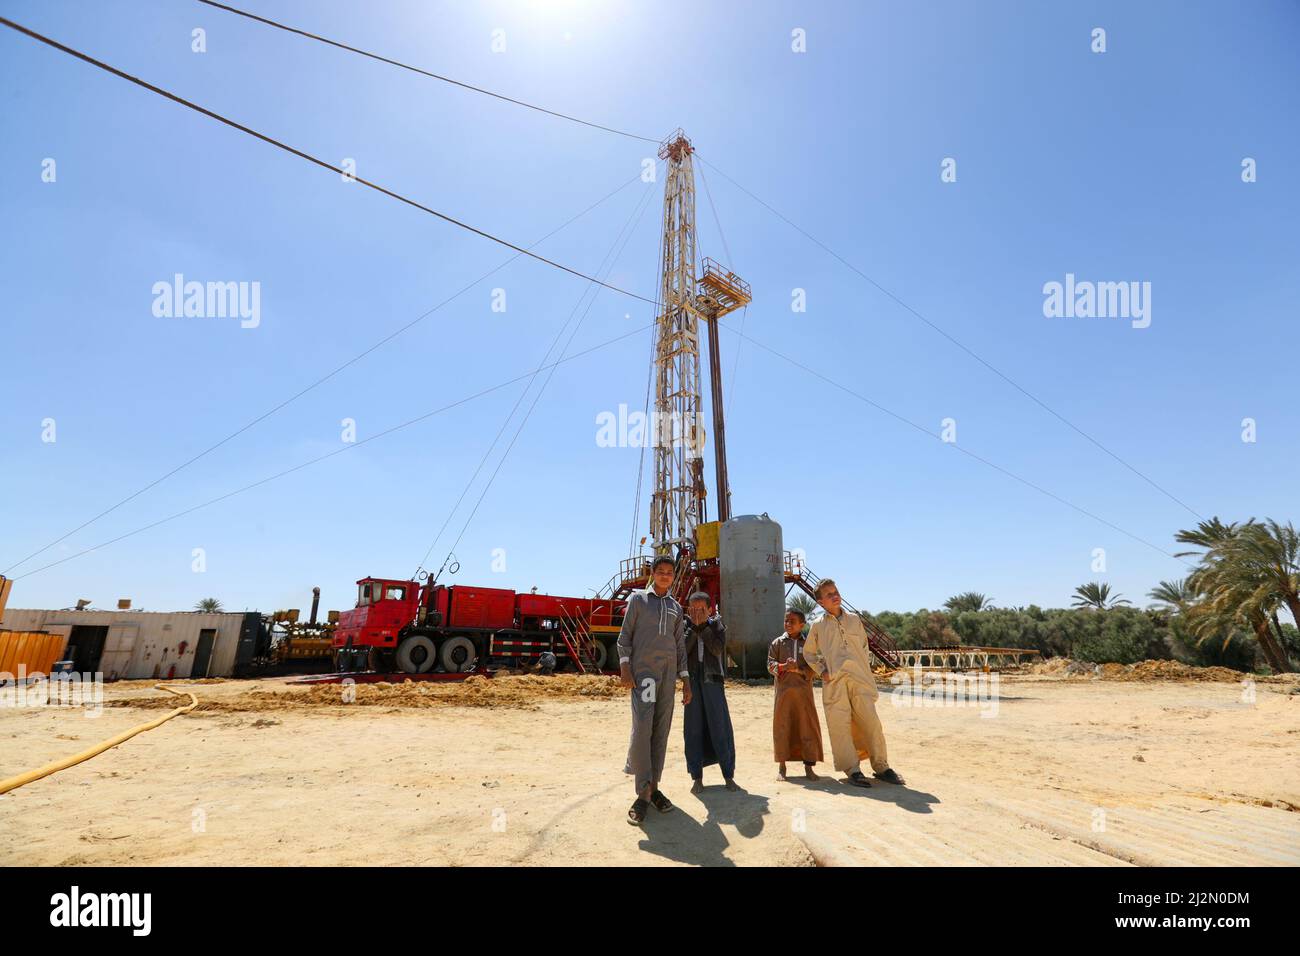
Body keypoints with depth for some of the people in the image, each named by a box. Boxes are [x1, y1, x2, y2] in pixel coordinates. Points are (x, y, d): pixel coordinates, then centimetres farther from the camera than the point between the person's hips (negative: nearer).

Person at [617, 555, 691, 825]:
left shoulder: (676, 607, 16)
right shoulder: (637, 599, 5)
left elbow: (680, 645, 16)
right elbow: (624, 635, 1)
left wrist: (685, 679, 10)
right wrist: (624, 666, -11)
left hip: (668, 673, 4)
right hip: (643, 670, -4)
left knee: (661, 731, 5)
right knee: (642, 727, -14)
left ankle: (653, 787, 14)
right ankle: (643, 794, -8)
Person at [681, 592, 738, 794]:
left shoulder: (717, 625, 4)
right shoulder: (684, 626, 5)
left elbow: (717, 649, -11)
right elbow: (681, 650, -10)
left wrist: (703, 626, -12)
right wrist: (694, 627, -12)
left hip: (713, 680, -1)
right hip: (692, 681, 1)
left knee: (720, 728, 2)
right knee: (693, 730, 4)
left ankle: (729, 775, 13)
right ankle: (697, 778, 13)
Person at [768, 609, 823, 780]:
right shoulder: (778, 643, 5)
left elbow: (813, 668, 0)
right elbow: (770, 665, 0)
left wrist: (798, 669, -18)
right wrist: (784, 667, -19)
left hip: (804, 690, 0)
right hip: (783, 690, 0)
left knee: (807, 727, 2)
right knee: (782, 726, 4)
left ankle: (808, 767, 14)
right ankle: (782, 766, 17)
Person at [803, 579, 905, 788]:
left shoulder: (855, 620, 12)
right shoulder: (818, 627, 5)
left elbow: (865, 647, 21)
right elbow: (808, 653, 15)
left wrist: (866, 669, 9)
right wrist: (822, 671, 4)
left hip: (859, 680, 2)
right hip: (835, 683, -2)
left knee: (871, 722, 1)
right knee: (840, 726, -2)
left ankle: (881, 767, 15)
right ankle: (853, 770, 9)